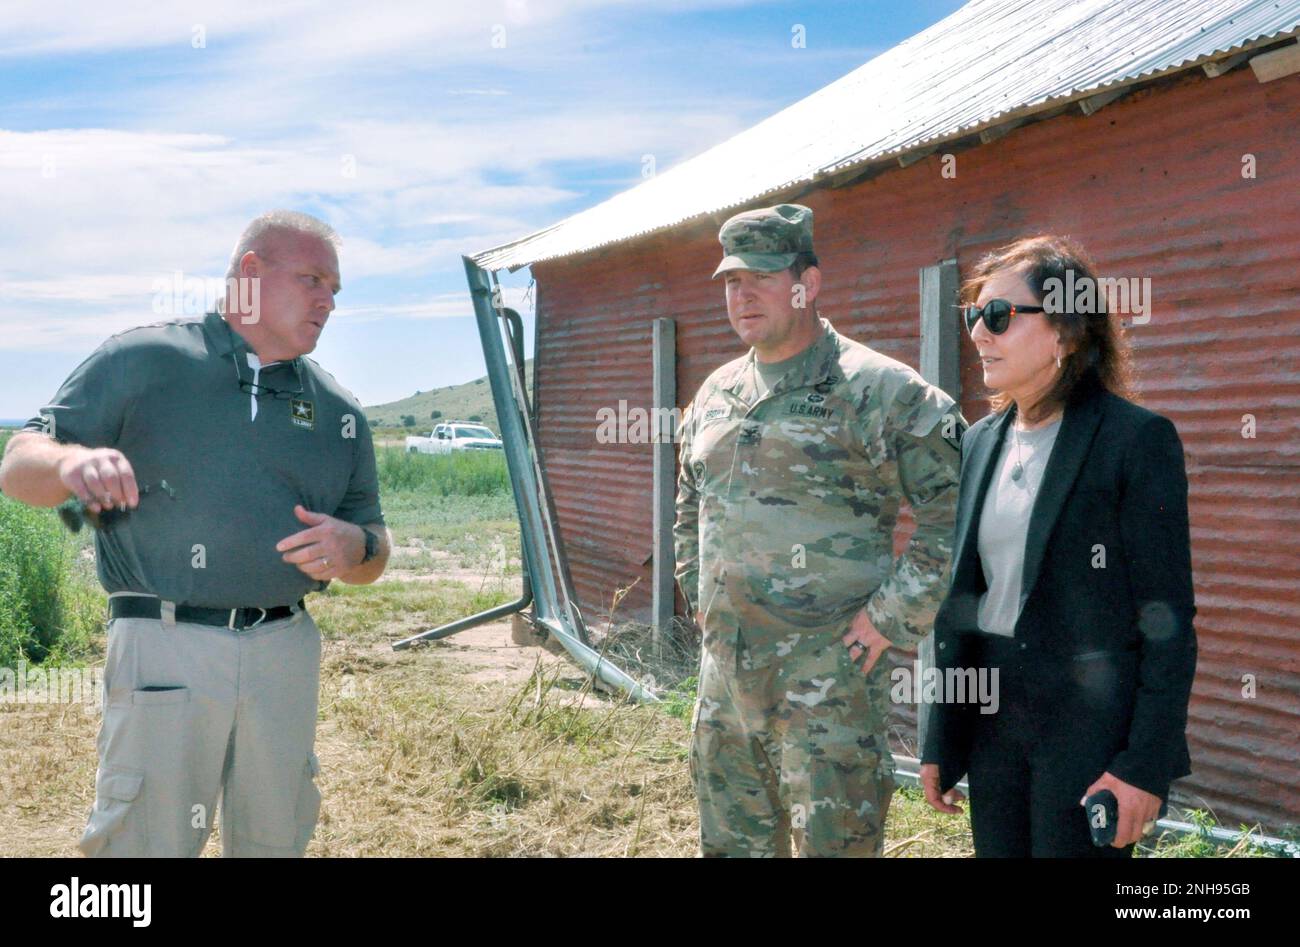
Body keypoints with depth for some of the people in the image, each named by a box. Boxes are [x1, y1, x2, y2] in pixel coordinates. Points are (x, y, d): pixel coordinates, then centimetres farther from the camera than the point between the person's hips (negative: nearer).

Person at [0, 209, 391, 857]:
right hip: (165, 652, -4)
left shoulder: (338, 411, 14)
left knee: (276, 840, 11)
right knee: (145, 841, -5)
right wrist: (71, 462, -22)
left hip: (288, 655, 4)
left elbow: (374, 549, 19)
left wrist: (354, 548, -6)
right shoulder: (143, 360, 3)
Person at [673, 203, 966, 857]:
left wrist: (893, 615, -15)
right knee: (731, 839, 16)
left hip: (827, 671, -6)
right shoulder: (715, 394, 12)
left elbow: (957, 508, -14)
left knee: (834, 842, -2)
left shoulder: (880, 390, -10)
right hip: (723, 667, 7)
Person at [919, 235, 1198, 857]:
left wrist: (1145, 763, -15)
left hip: (1090, 721, -6)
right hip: (992, 713, 6)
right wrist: (940, 743, 11)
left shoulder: (1137, 439, -10)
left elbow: (1168, 617, -11)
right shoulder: (981, 442, 9)